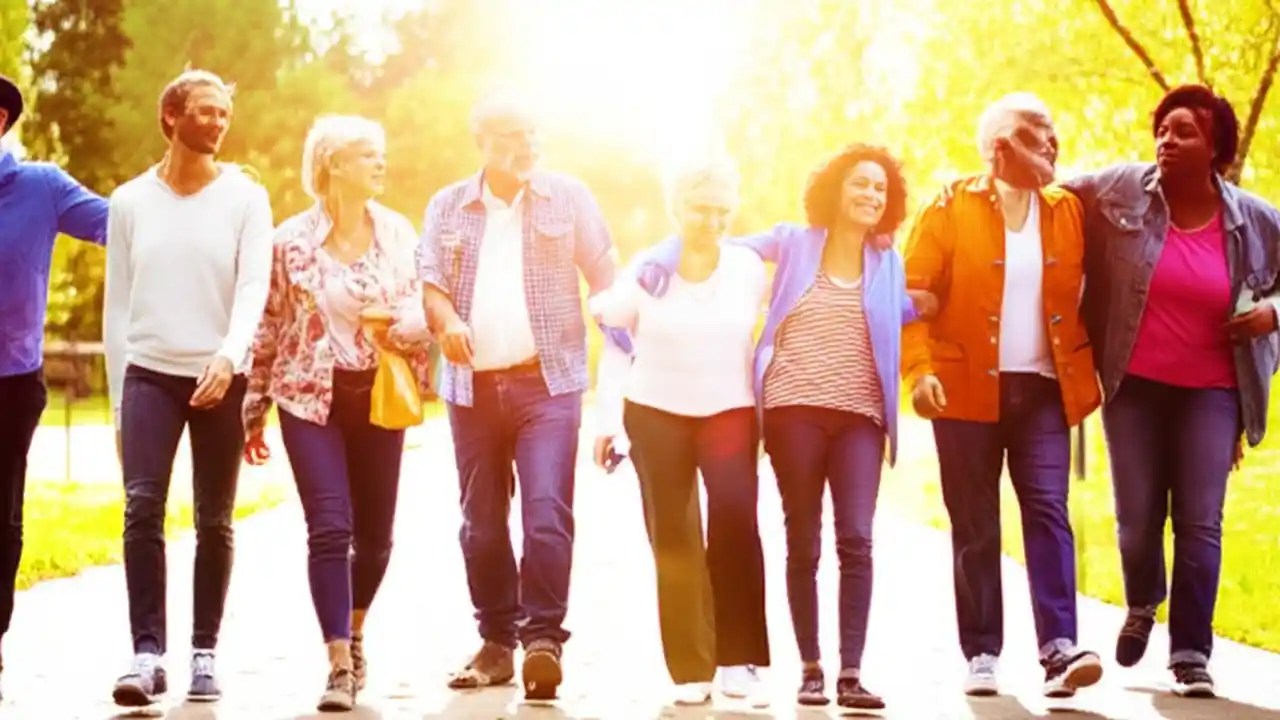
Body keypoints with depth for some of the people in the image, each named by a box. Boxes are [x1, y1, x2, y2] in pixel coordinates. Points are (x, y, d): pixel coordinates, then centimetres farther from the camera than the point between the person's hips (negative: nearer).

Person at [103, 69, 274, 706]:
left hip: (221, 379, 0)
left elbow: (253, 288, -7)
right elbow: (117, 303, 10)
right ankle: (148, 653, -15)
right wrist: (118, 401, 8)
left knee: (214, 522, 4)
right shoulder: (130, 201, 8)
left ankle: (203, 655, 13)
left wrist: (228, 357, -25)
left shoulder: (245, 198, 3)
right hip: (149, 373, 0)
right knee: (142, 507, -15)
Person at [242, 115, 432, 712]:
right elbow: (268, 330, 1)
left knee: (375, 534, 9)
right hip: (312, 397, -3)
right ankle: (341, 666, -10)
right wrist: (253, 411, 3)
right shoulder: (292, 241, -5)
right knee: (330, 528, -13)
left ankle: (354, 633, 35)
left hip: (380, 396, 3)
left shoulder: (398, 233, 2)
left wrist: (397, 323, -18)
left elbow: (424, 316, 5)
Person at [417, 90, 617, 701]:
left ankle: (542, 638, -11)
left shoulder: (566, 197, 5)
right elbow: (427, 276, 3)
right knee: (481, 523, 8)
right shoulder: (448, 207, 10)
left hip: (547, 382, -3)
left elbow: (604, 277, 4)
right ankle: (496, 643, 18)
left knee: (547, 513, -15)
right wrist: (445, 318, -19)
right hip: (473, 386, 3)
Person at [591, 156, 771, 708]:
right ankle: (691, 669, 7)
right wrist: (607, 420, -1)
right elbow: (616, 348, 3)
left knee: (736, 518, -21)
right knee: (674, 540, 0)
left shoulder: (749, 268, -2)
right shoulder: (648, 269, -4)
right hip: (656, 413, 0)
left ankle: (739, 661, -16)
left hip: (730, 411, 0)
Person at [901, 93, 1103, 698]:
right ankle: (981, 656, 8)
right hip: (968, 390, -2)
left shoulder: (1068, 212, 9)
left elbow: (1086, 292, 14)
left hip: (1043, 390, 2)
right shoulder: (953, 209, -1)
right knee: (975, 528, 2)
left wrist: (1091, 364, 1)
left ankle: (1059, 649, -17)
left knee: (1048, 510, -11)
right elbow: (913, 290, -4)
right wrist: (919, 369, -15)